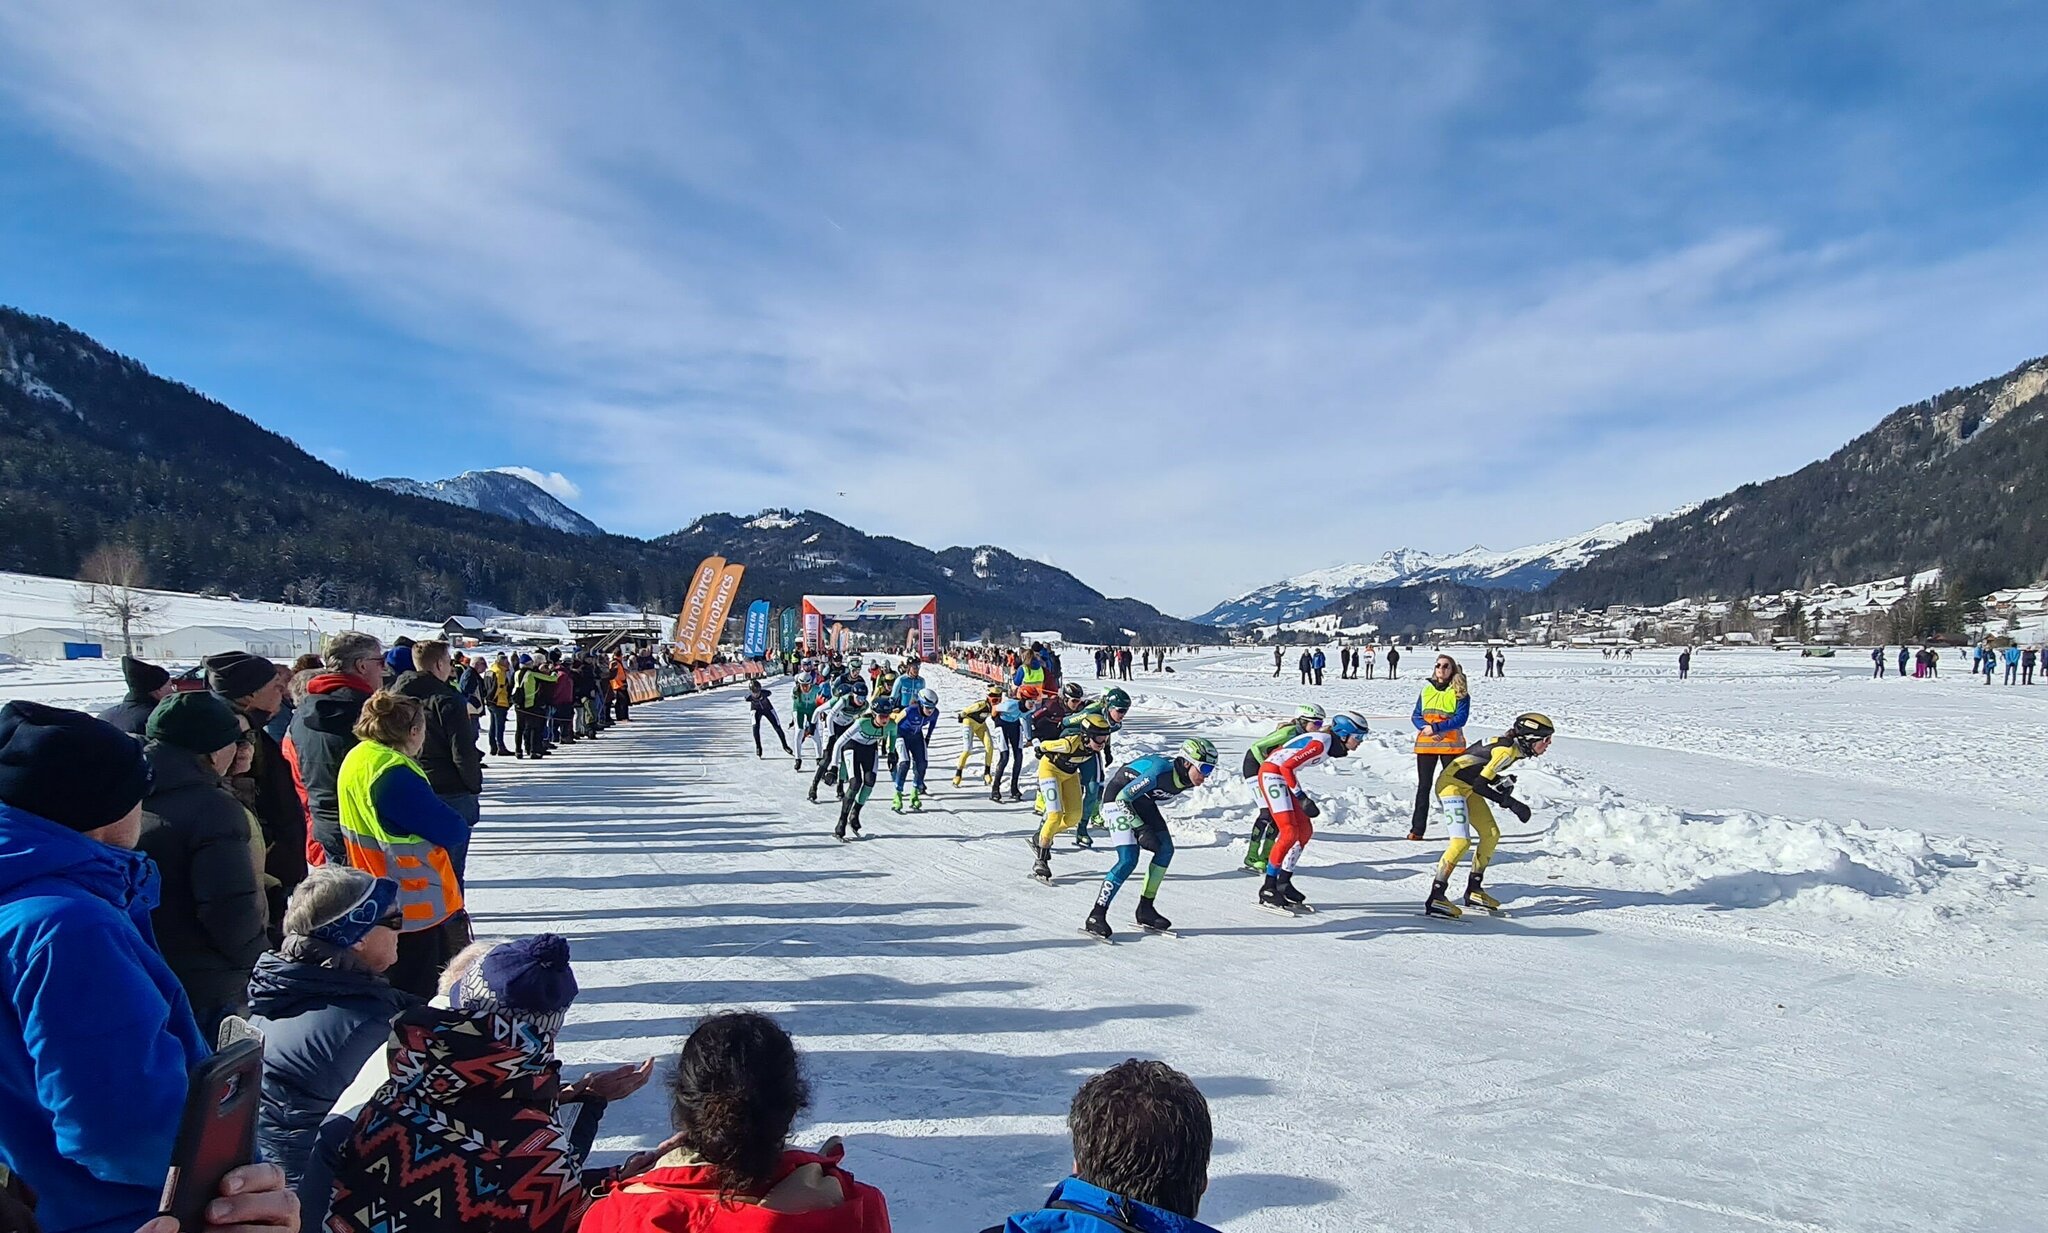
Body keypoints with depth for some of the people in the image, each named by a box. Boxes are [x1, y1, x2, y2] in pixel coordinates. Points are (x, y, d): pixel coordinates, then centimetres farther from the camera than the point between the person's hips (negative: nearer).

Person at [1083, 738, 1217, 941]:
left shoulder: (1188, 778, -11)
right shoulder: (1161, 771, -35)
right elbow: (1123, 798, -28)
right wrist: (1141, 829, -27)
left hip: (1142, 798, 8)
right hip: (1119, 798, -8)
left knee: (1165, 849, -1)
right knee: (1128, 860, -18)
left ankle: (1145, 910, 9)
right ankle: (1096, 916, -12)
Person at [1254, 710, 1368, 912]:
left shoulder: (1329, 744, 7)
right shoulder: (1320, 743, -21)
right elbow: (1287, 766, -23)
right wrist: (1301, 798, -20)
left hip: (1283, 777, 10)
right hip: (1271, 773, -10)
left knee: (1305, 832, 8)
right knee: (1289, 832, -16)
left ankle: (1283, 882, 15)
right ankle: (1268, 889, -11)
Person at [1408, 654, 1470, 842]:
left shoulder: (1460, 692, -1)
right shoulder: (1426, 690, 10)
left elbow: (1461, 718, -12)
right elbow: (1415, 716, 8)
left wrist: (1436, 728, -19)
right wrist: (1425, 727, -13)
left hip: (1451, 744, -3)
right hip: (1425, 744, 3)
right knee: (1424, 786, 3)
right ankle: (1417, 828, 5)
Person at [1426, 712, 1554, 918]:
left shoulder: (1514, 747, 3)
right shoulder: (1506, 751, -25)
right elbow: (1479, 785, -26)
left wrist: (1502, 782, -4)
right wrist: (1511, 803, -21)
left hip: (1467, 787, 10)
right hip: (1451, 785, -10)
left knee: (1491, 834, 12)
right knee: (1462, 841, -20)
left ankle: (1474, 890, 21)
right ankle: (1435, 897, -19)